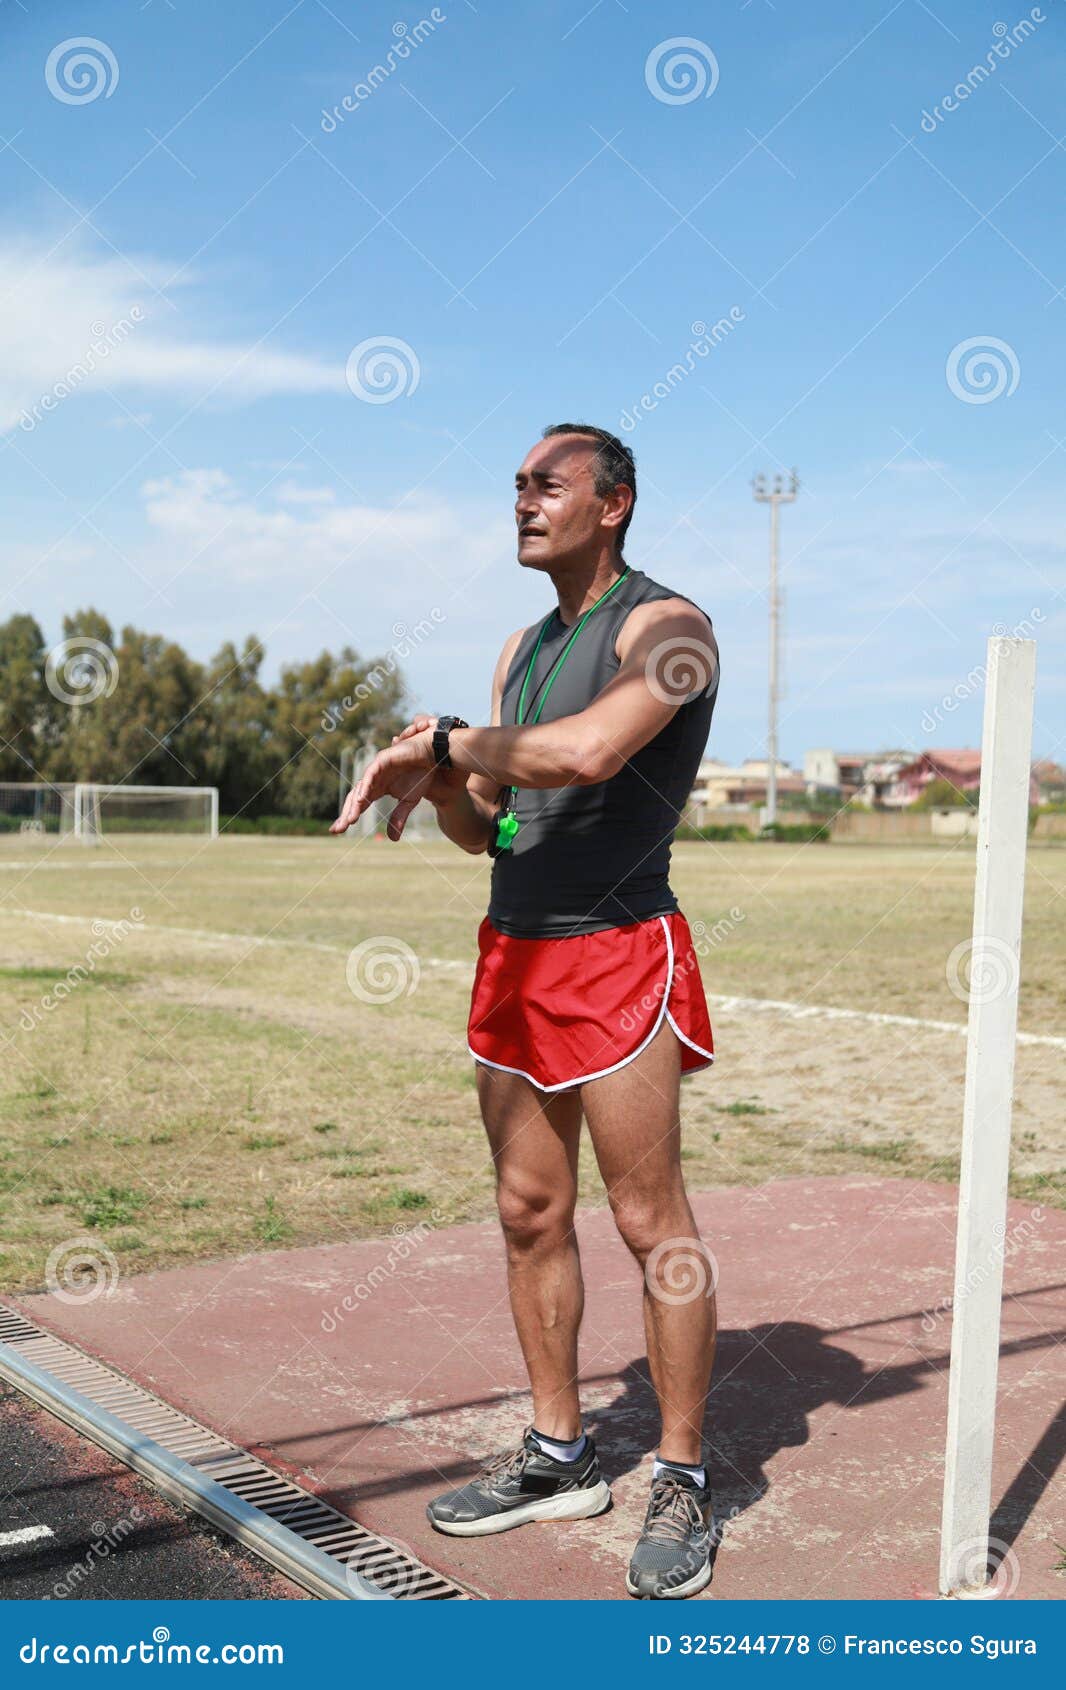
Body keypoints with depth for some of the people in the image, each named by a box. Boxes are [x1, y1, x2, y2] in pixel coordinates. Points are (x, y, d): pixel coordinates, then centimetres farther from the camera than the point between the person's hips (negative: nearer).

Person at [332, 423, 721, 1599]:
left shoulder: (664, 626, -7)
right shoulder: (524, 649, 18)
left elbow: (585, 752, -27)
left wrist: (442, 741, -14)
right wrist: (433, 780, -3)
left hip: (615, 958, -8)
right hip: (513, 956, 8)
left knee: (651, 1222, -2)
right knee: (529, 1214, 11)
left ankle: (682, 1481, 11)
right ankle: (558, 1457, 23)